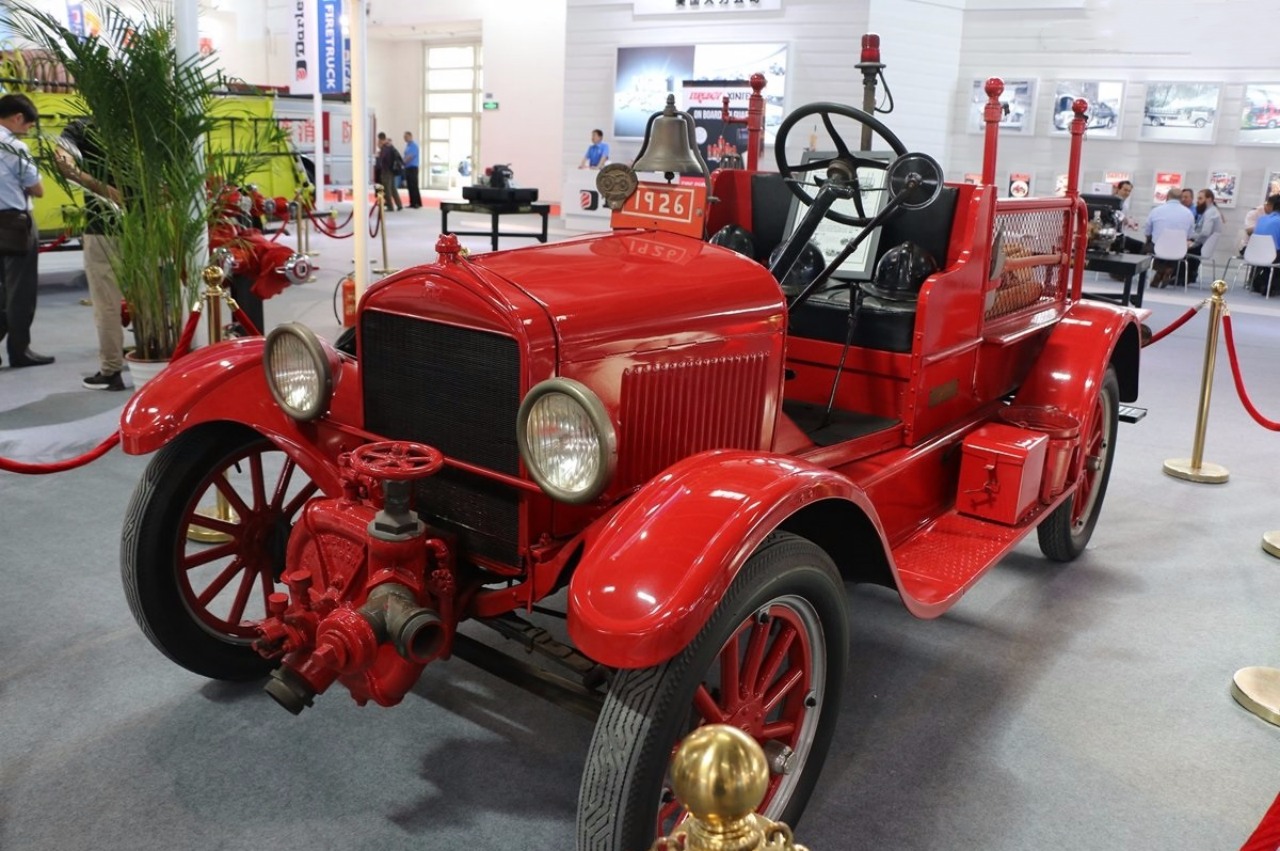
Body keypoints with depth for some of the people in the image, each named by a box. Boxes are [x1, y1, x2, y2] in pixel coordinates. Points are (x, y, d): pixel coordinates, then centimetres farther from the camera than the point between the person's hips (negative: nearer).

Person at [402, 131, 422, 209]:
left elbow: (410, 157, -17)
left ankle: (418, 203, -7)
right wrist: (403, 163, 6)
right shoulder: (407, 145, 16)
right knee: (410, 186, 7)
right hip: (407, 168, 9)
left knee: (414, 186, -9)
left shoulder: (414, 145, -10)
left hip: (413, 168, -9)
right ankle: (412, 203, 9)